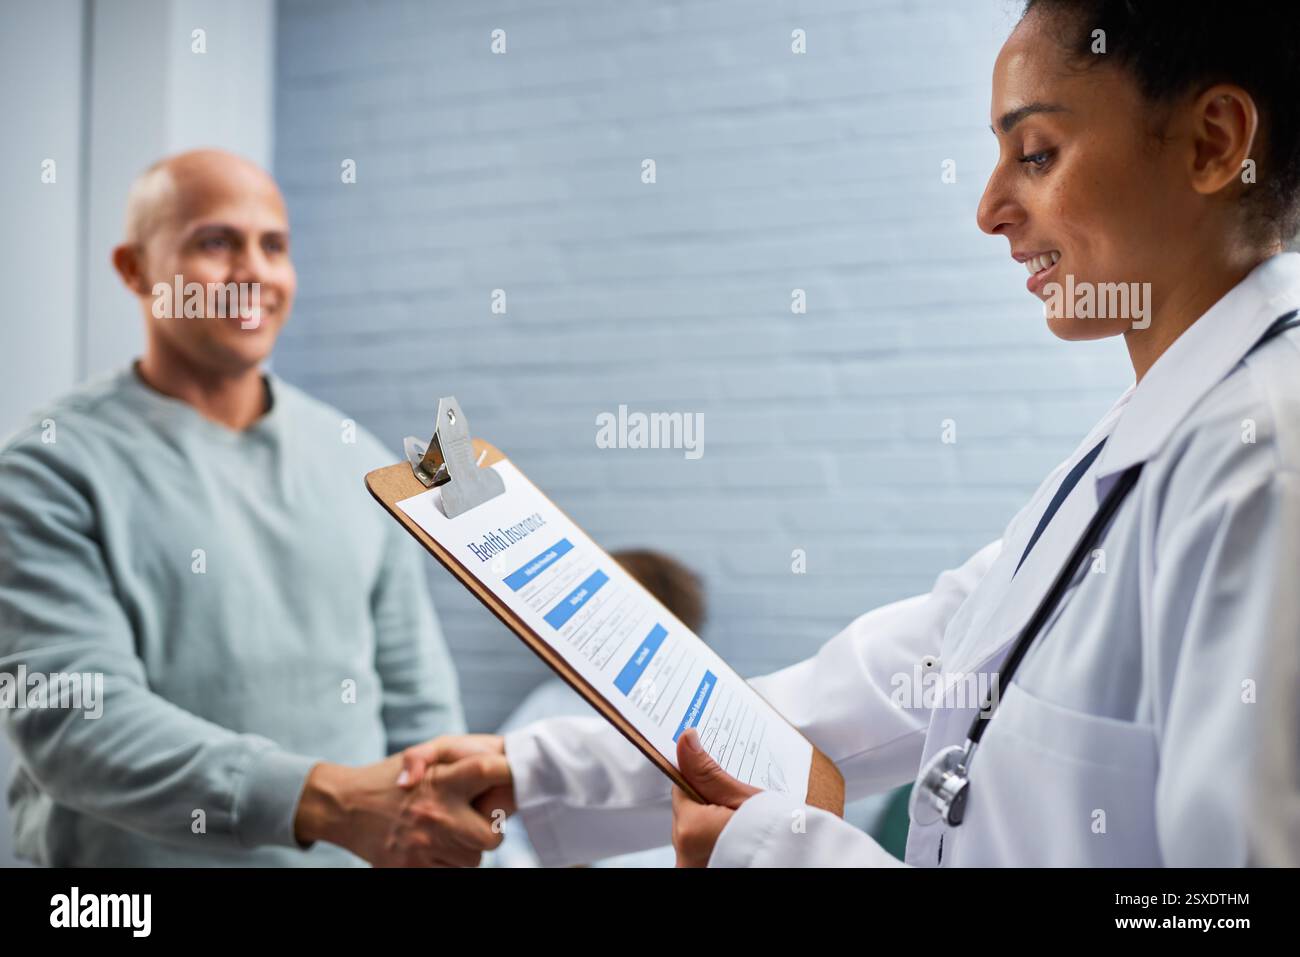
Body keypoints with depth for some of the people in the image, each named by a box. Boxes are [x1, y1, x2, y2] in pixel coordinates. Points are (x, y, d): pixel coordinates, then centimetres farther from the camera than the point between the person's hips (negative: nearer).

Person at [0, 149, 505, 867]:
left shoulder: (360, 463, 5)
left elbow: (418, 703, 6)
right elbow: (70, 718, -20)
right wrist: (322, 800, -29)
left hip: (357, 849, 4)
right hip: (136, 884, -4)